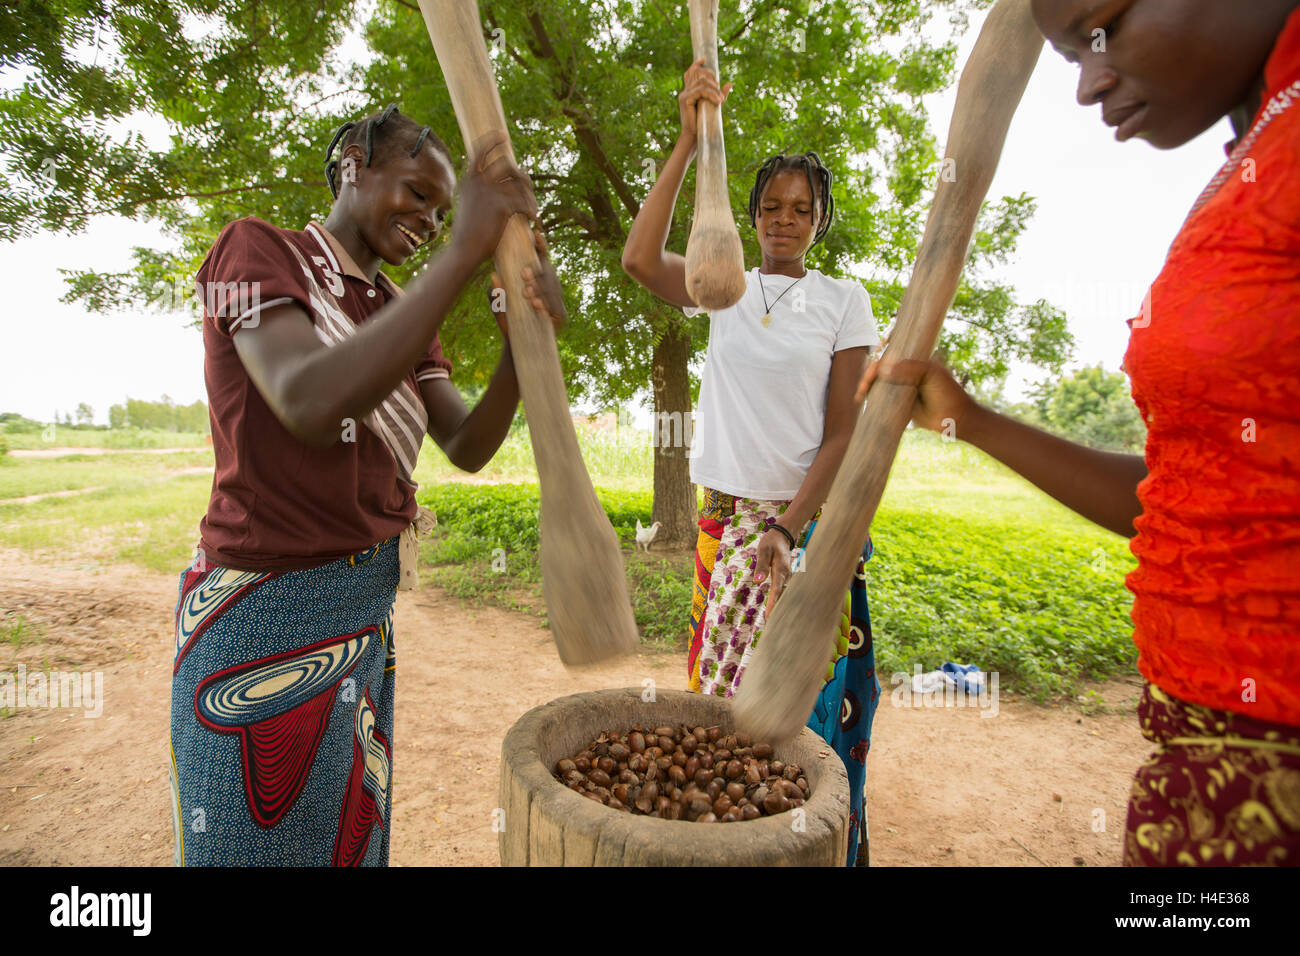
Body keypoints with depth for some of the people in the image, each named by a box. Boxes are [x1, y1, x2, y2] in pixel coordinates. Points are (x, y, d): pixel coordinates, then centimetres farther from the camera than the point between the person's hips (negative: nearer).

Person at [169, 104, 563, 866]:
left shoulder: (402, 315, 10)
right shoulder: (256, 251, -9)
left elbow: (468, 448, -3)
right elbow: (313, 405, -30)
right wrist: (466, 253, -31)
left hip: (367, 609, 7)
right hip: (271, 609, -6)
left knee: (353, 832, 19)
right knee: (265, 835, 10)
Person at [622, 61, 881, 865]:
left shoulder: (844, 301, 0)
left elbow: (842, 434, -5)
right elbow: (641, 259, -14)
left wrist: (786, 531, -15)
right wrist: (690, 139, -16)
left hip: (807, 517, -2)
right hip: (723, 514, 3)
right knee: (721, 681, 11)